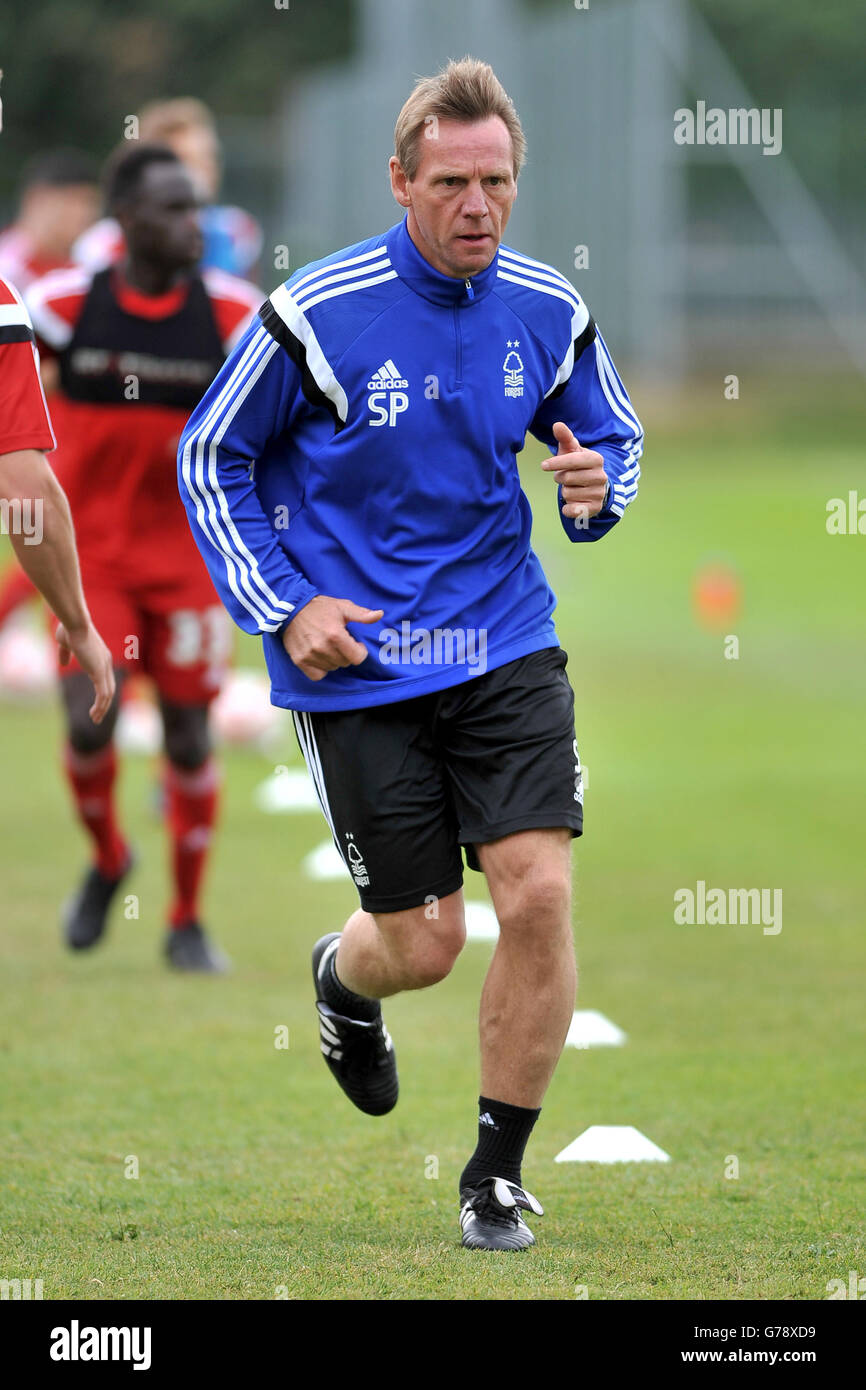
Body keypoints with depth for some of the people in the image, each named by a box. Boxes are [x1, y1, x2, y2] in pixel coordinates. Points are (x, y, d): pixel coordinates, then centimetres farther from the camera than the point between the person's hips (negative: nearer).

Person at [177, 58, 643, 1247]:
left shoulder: (548, 311, -1)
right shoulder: (315, 314, -12)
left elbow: (613, 432, 17)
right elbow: (210, 457, 0)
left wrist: (597, 489, -7)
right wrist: (283, 607, -8)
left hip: (505, 646, 3)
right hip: (357, 663, -3)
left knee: (539, 893, -13)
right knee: (425, 944, 0)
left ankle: (499, 1171, 6)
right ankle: (344, 980, 41)